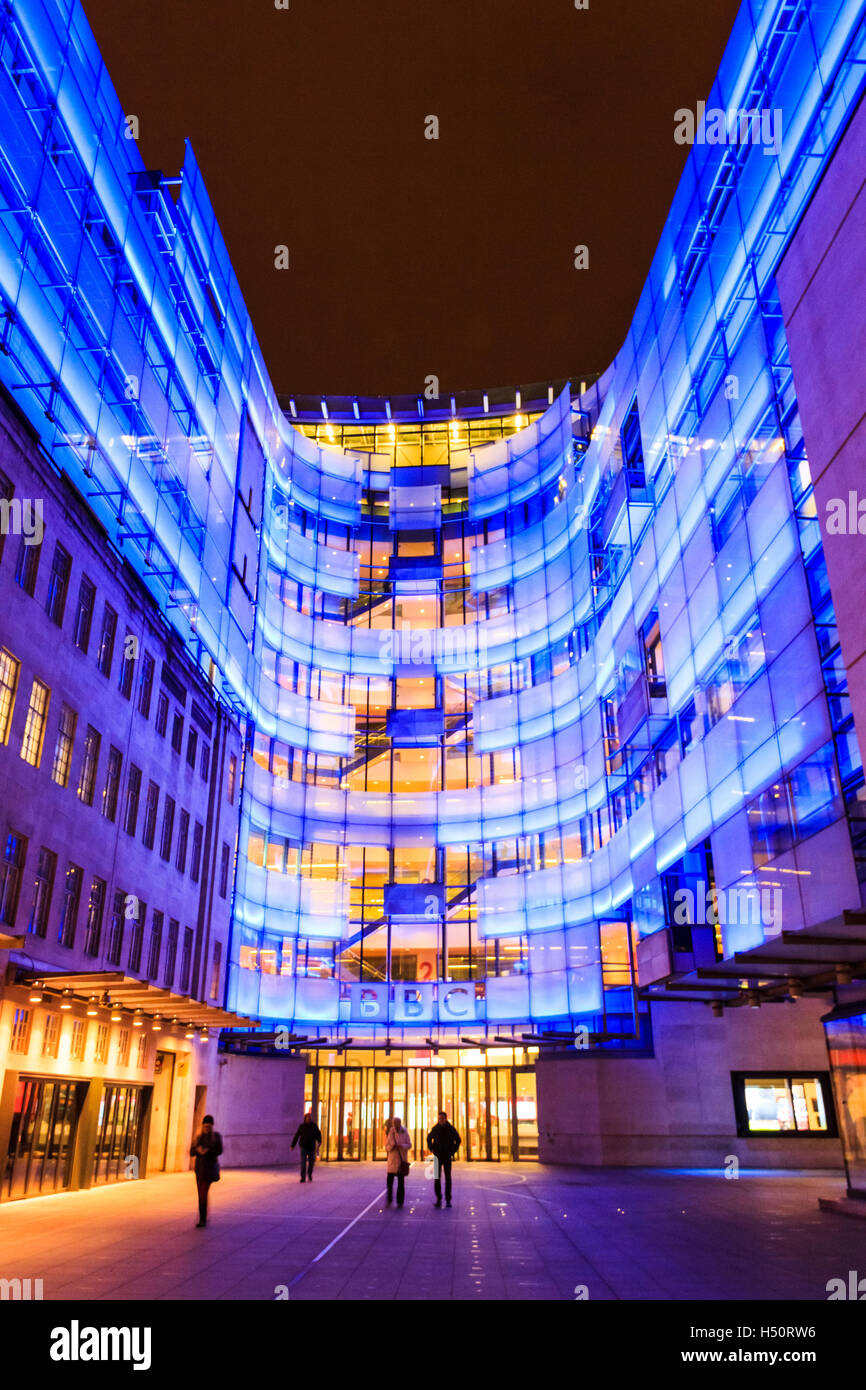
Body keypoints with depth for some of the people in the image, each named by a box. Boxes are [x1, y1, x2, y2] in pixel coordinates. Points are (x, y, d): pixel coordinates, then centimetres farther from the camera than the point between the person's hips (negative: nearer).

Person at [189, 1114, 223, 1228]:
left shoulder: (216, 1136, -2)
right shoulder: (198, 1137, 8)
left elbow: (219, 1150, -9)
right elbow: (191, 1153, 3)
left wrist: (208, 1151, -25)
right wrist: (198, 1150, -20)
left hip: (210, 1167, -4)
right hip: (199, 1167, 4)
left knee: (203, 1192, -14)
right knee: (201, 1194, 6)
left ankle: (203, 1219, -13)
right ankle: (203, 1218, 17)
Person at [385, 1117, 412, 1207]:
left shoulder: (405, 1132, 0)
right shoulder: (390, 1133, 4)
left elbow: (409, 1145, -1)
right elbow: (386, 1148, 4)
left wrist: (401, 1146, -19)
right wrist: (392, 1146, -17)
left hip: (402, 1159, -1)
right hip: (392, 1159, 1)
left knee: (401, 1181, 0)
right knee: (389, 1180, -4)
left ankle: (400, 1202, 9)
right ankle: (389, 1200, 12)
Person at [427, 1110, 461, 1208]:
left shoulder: (451, 1129, -3)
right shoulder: (435, 1129, -1)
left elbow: (458, 1140, 10)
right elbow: (429, 1139, 16)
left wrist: (453, 1151, 1)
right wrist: (431, 1149, 5)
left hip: (447, 1157, -1)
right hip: (437, 1157, 1)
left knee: (448, 1178, 0)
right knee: (437, 1178, -3)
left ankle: (448, 1200, 6)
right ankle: (438, 1199, 5)